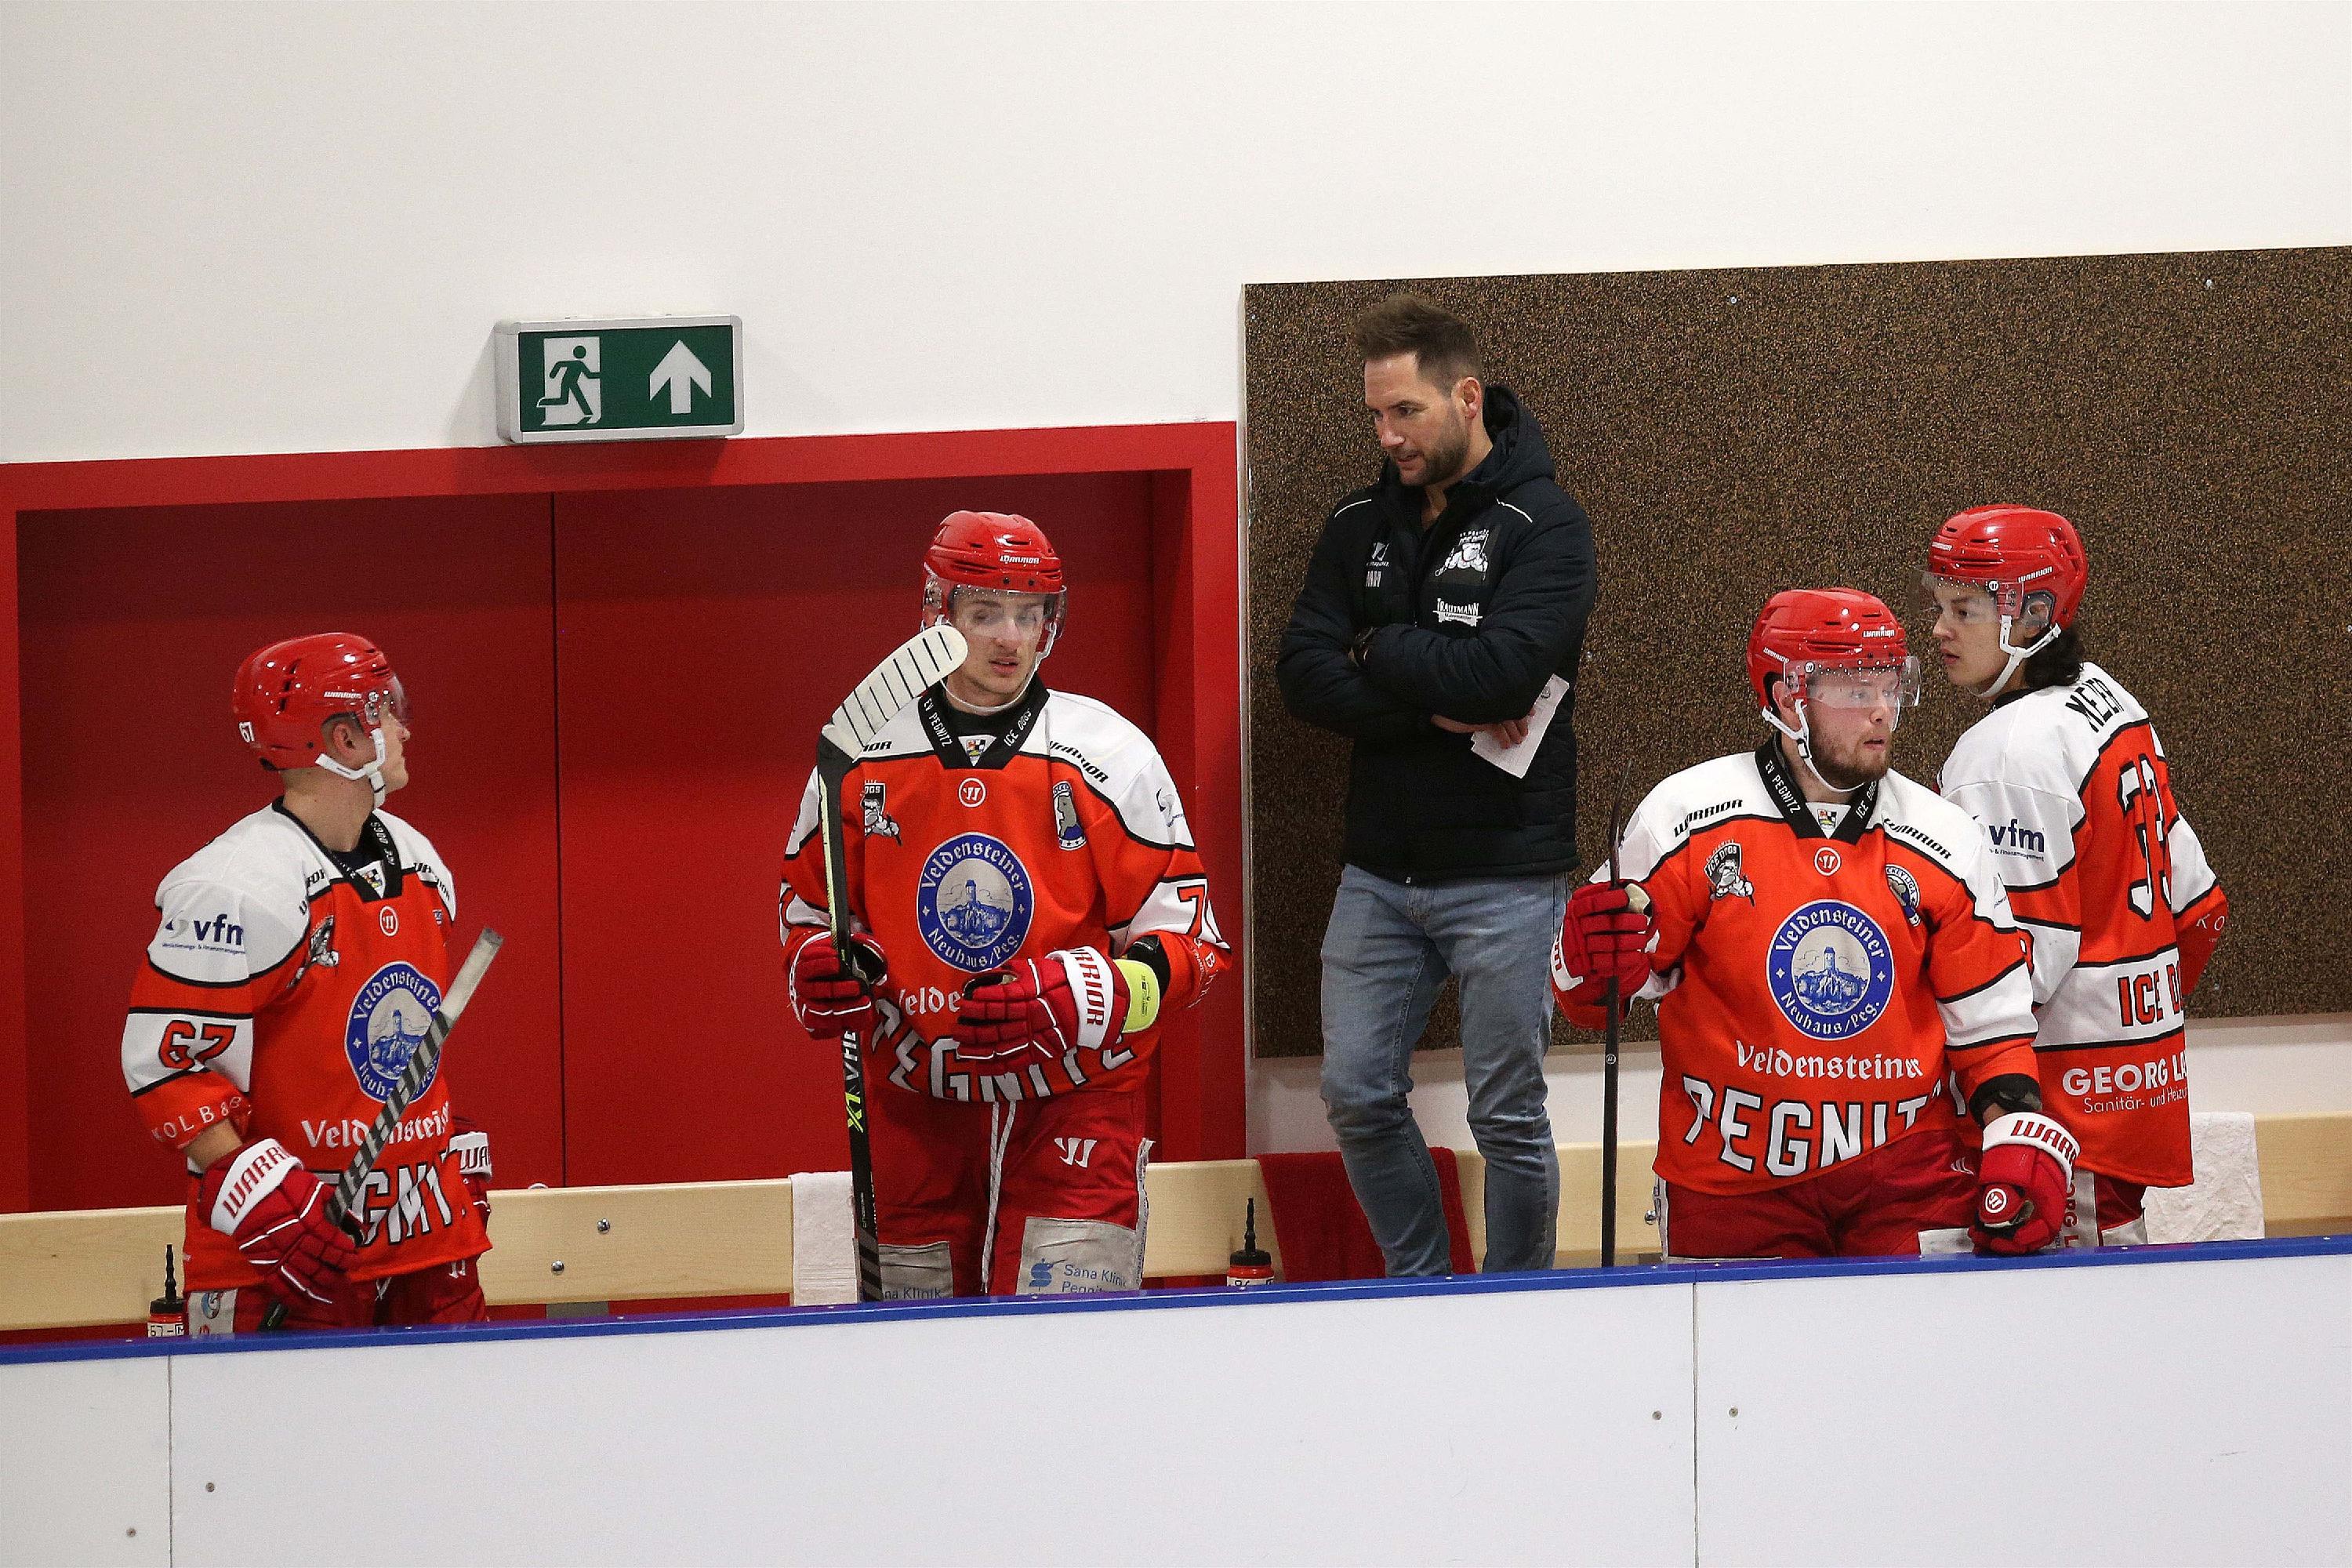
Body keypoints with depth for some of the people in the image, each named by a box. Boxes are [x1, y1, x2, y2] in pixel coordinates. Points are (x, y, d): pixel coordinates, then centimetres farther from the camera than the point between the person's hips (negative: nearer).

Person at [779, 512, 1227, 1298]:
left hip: (1074, 1102, -2)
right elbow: (808, 907, 15)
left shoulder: (1109, 756, -7)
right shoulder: (860, 761, 1)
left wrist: (1069, 999, -23)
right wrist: (819, 973, -9)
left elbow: (1187, 944, -6)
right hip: (915, 1108, 3)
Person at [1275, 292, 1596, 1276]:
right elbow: (1304, 677, -2)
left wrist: (1377, 651, -8)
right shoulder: (1359, 528, 9)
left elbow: (1502, 669, -22)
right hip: (1378, 870, 5)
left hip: (1504, 875, -5)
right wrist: (1433, 708, -16)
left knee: (1509, 1120, 2)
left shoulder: (1543, 525, -7)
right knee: (1357, 1096, 6)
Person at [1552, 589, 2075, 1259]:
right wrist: (1594, 961, -20)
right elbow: (1593, 997, 2)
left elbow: (1991, 1020, 9)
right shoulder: (1685, 819, -4)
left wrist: (2021, 1147, -4)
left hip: (1903, 1172, 1)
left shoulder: (1944, 841, 4)